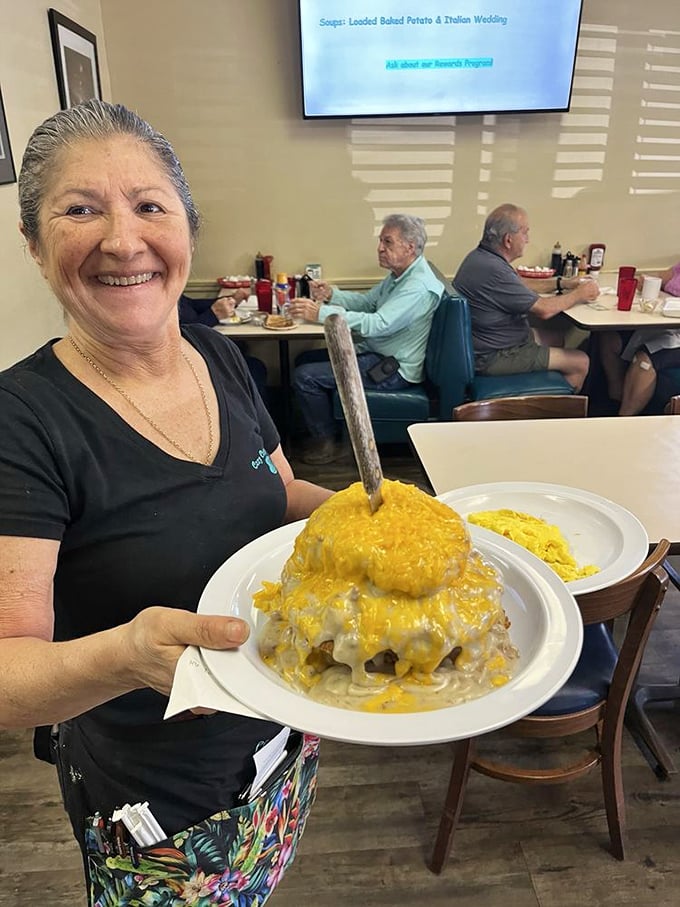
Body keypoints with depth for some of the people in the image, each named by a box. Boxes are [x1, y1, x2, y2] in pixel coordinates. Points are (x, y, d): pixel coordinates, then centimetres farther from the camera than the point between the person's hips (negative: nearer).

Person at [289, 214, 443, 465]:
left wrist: (321, 313, -35)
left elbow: (378, 324, -33)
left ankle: (327, 444, 4)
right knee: (307, 359, 16)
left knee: (305, 376, -14)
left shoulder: (419, 287, -24)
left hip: (393, 369, -10)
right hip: (375, 351, 10)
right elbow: (367, 301, 14)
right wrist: (331, 294, -5)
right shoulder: (399, 274, 8)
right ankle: (318, 428, 25)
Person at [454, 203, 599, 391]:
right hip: (492, 357, -11)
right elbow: (544, 310, -20)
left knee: (558, 336, 24)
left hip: (486, 341, 11)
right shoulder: (492, 270, -29)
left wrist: (561, 283, 13)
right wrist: (579, 294, -3)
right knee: (580, 362, -1)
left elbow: (519, 285, 20)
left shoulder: (481, 256, 3)